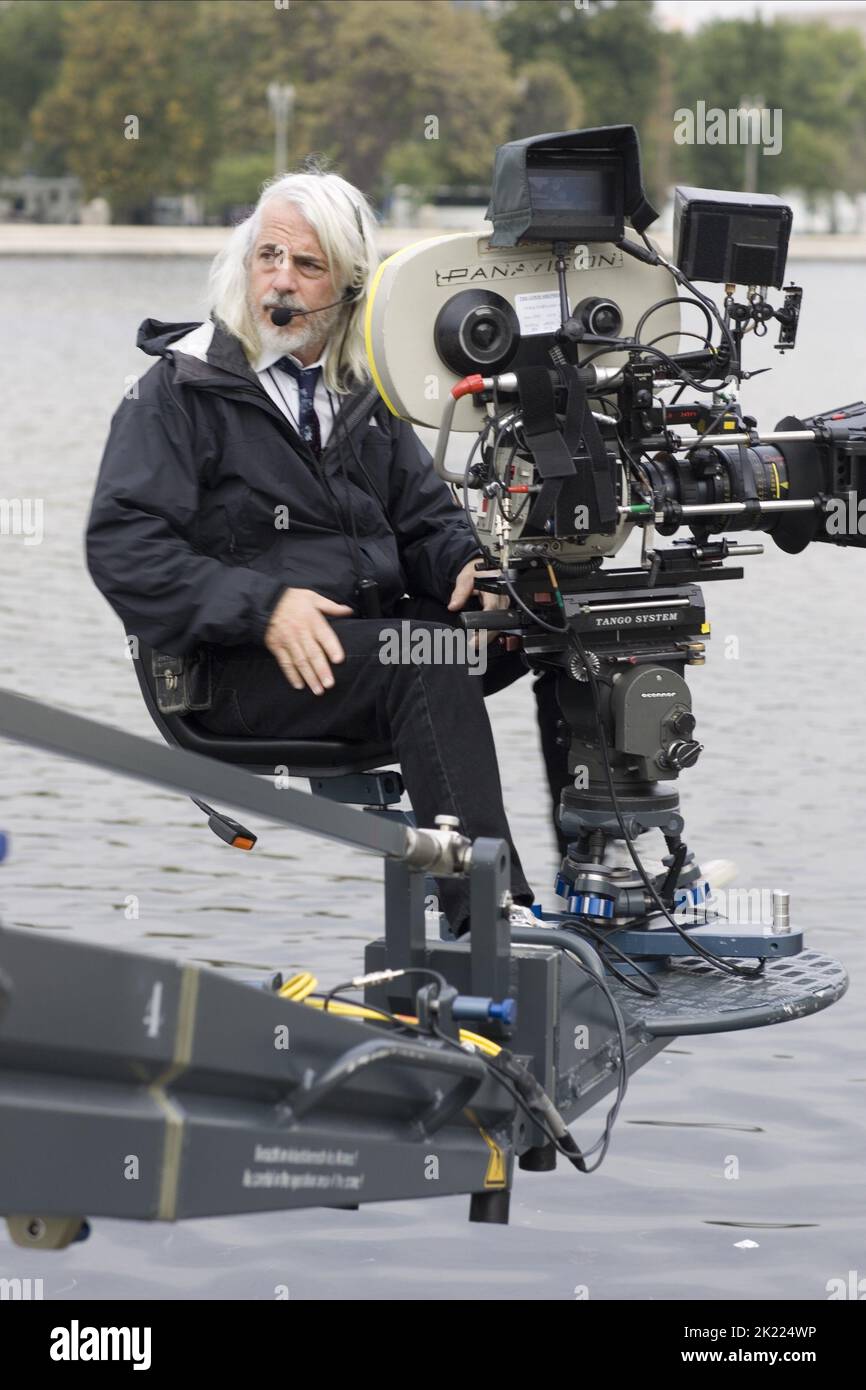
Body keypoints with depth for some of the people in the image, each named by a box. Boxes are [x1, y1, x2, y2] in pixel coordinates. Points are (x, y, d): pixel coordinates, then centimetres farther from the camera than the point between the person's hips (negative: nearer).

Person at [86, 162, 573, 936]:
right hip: (245, 670, -6)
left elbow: (426, 521, 18)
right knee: (425, 657, -34)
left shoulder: (363, 393, 18)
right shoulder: (181, 391, -1)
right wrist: (264, 608, -24)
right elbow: (122, 546, -12)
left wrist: (471, 567, -8)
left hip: (381, 633, 6)